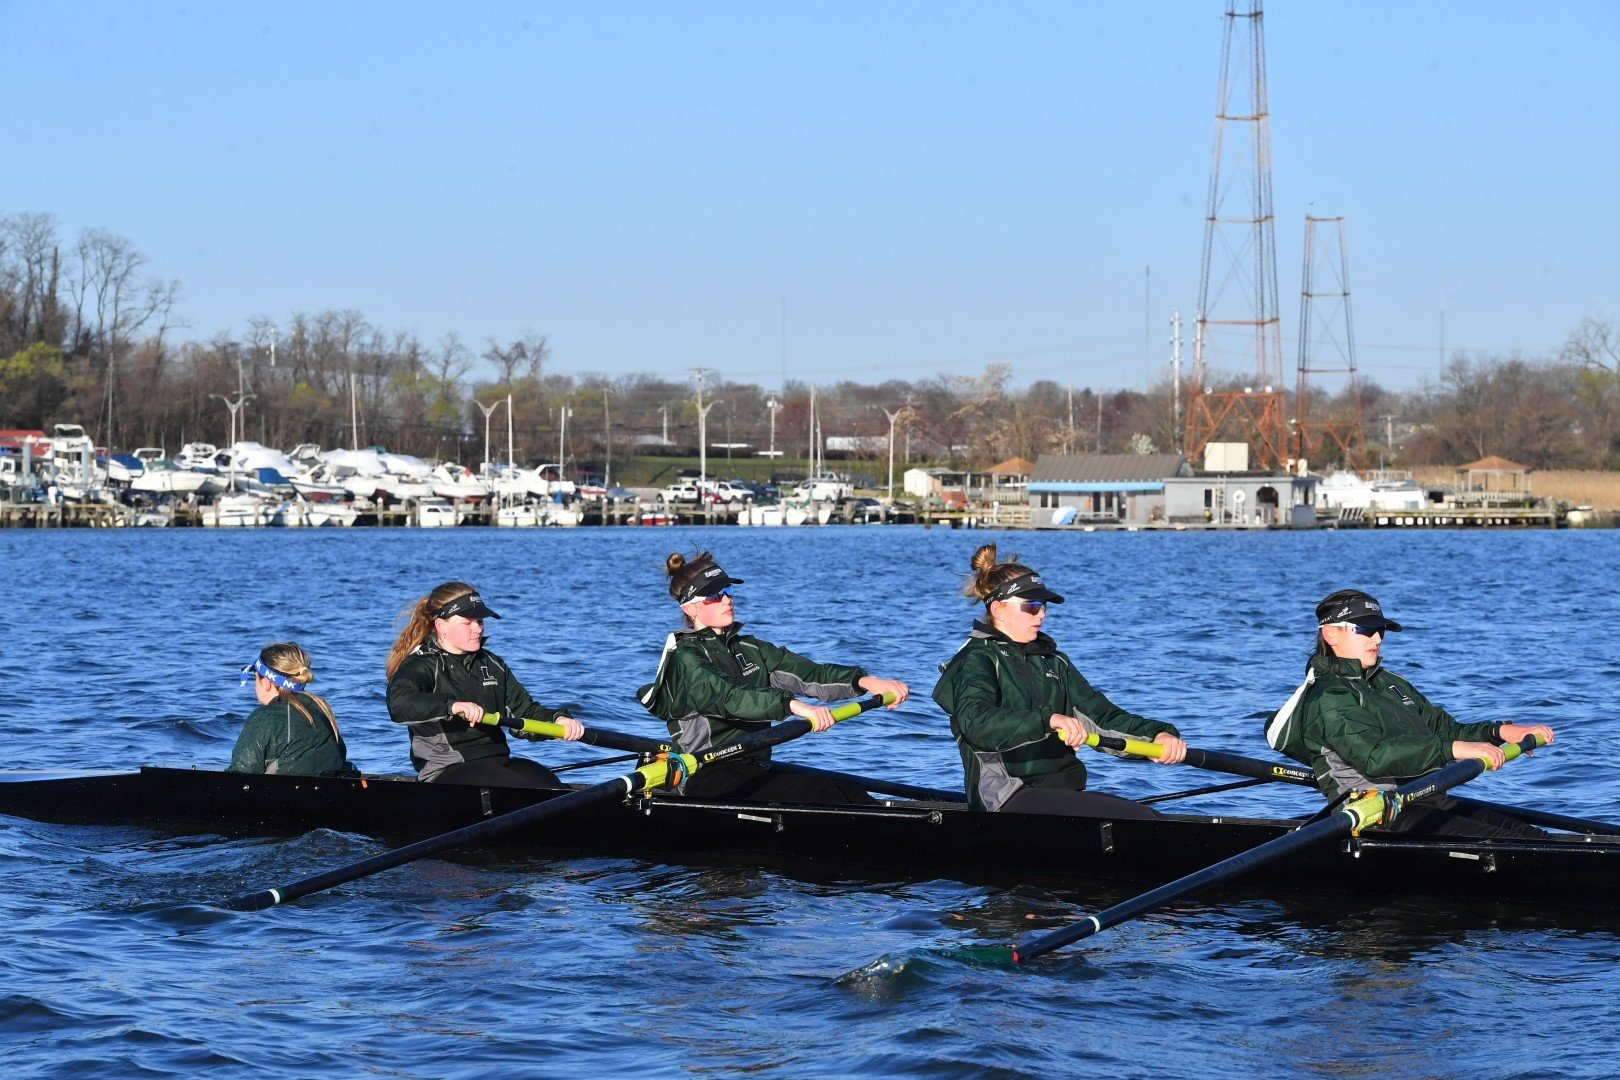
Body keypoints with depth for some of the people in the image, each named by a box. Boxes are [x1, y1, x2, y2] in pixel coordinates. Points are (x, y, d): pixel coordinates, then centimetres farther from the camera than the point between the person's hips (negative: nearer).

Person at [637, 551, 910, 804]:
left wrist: (866, 682, -12)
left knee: (848, 792, -14)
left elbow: (810, 673, 5)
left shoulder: (748, 649, 18)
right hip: (711, 779, -8)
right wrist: (793, 705, -42)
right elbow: (726, 698, -27)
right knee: (816, 789, -27)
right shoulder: (685, 658, -7)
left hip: (755, 770, 8)